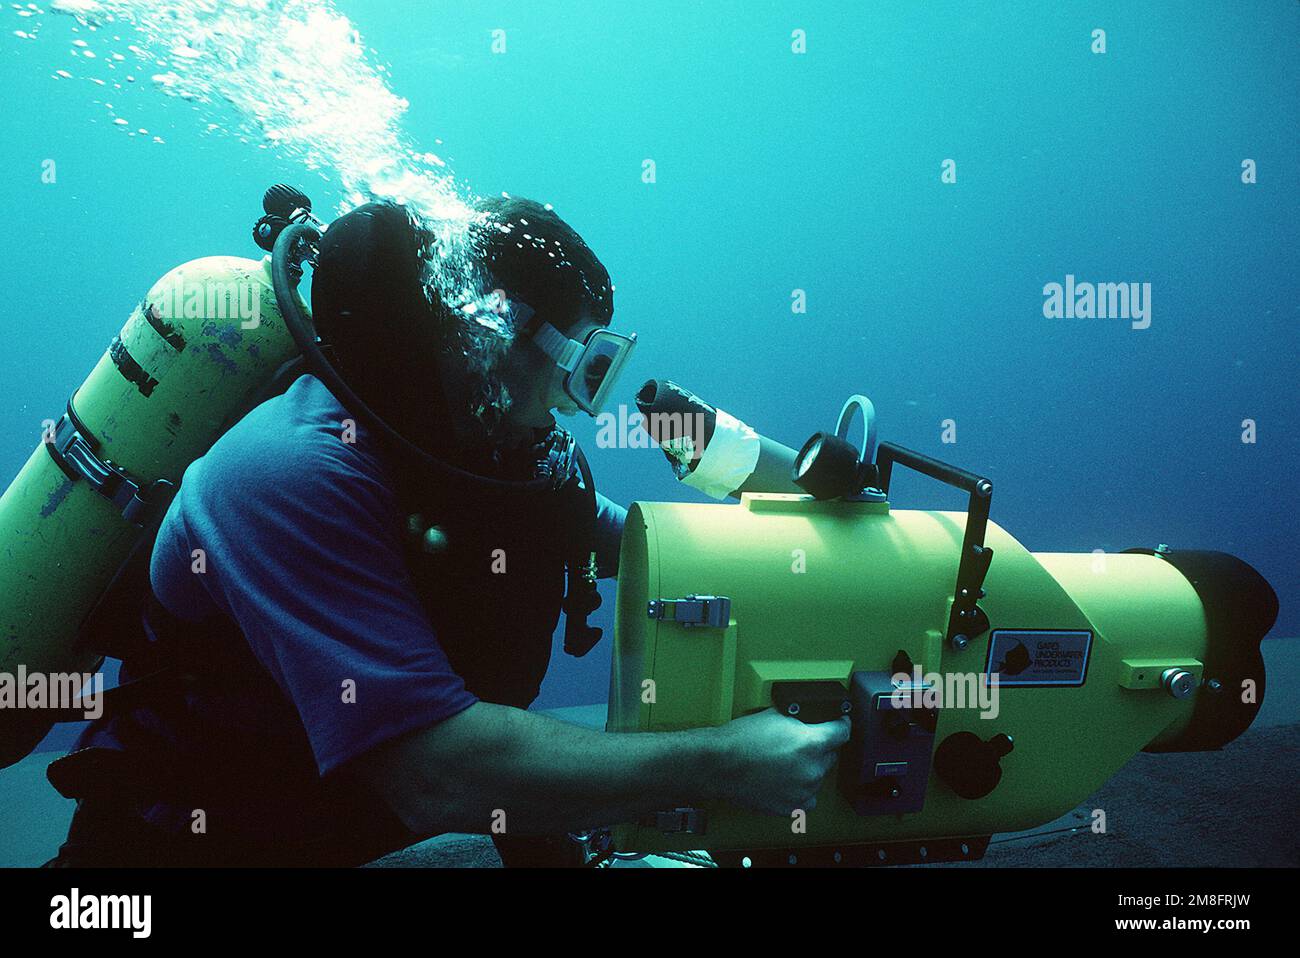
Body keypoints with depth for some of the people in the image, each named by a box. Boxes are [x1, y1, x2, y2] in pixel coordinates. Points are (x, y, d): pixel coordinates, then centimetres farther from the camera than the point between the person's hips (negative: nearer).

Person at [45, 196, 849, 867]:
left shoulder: (482, 446, -4)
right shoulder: (301, 475, -28)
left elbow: (631, 538, 10)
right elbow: (437, 771, -35)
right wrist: (720, 763, -31)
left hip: (360, 823, 7)